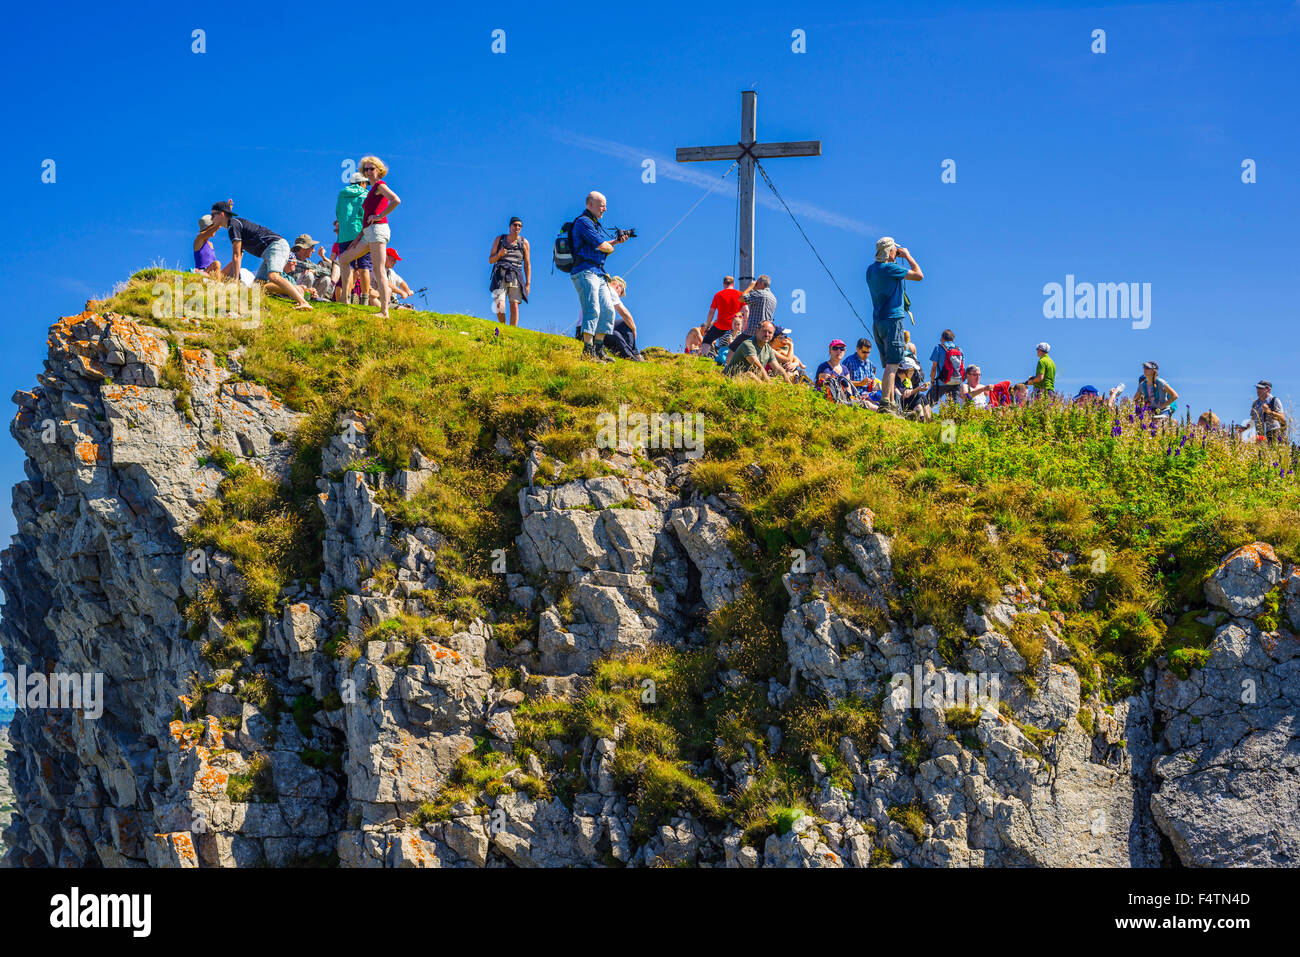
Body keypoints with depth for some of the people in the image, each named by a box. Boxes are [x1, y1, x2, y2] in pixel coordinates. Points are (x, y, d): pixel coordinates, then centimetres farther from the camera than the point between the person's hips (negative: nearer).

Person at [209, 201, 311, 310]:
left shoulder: (233, 225, -6)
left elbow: (236, 256, -10)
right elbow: (238, 258, 31)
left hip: (276, 245, -10)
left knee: (272, 276, -32)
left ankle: (303, 302, -46)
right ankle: (295, 289, -5)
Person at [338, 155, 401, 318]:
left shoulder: (380, 185, -2)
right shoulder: (372, 190, 25)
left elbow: (396, 201, -20)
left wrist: (379, 216, -14)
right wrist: (358, 238, 23)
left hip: (378, 229, -10)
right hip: (369, 233, 10)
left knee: (378, 269, -14)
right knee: (343, 259, 15)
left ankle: (384, 311, -19)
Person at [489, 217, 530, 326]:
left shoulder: (524, 243, 9)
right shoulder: (499, 239, 9)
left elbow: (527, 265, 9)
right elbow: (490, 260, 11)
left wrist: (528, 284, 3)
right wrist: (499, 254, -11)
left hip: (515, 277, 0)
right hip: (500, 276, 0)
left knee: (514, 305, -12)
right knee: (499, 305, -14)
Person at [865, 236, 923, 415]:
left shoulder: (871, 270, 12)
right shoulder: (890, 268, -13)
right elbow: (919, 275, -9)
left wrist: (895, 259, 24)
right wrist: (907, 256, 2)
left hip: (877, 322, 9)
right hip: (892, 320, -9)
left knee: (890, 365, 12)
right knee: (892, 365, -13)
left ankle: (892, 404, 11)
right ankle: (885, 403, -22)